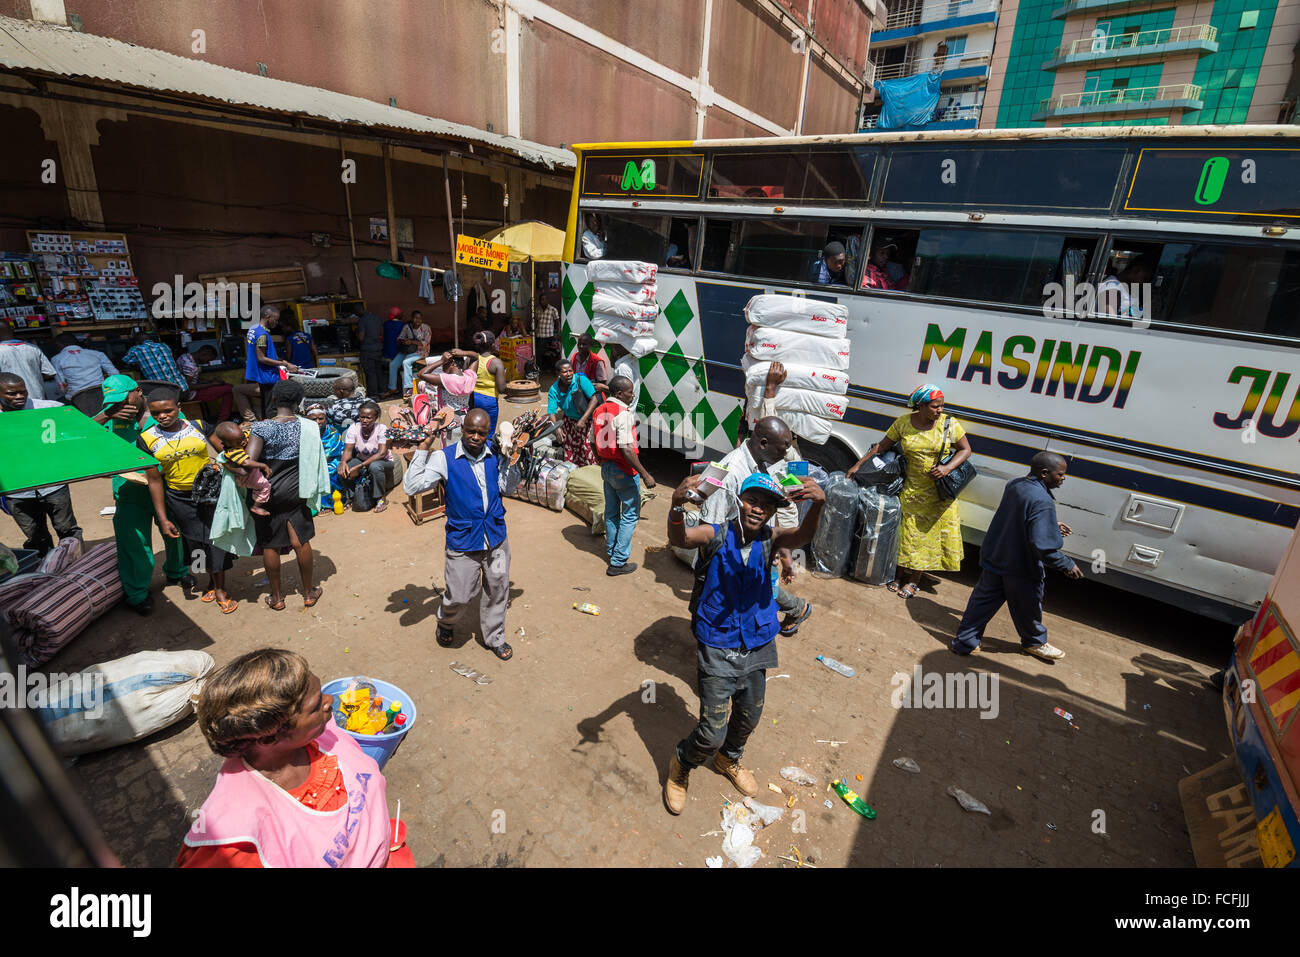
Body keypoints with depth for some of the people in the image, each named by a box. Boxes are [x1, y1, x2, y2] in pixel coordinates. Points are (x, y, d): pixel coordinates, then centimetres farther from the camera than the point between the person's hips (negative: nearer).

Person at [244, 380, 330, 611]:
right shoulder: (308, 427, -10)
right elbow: (314, 461, -2)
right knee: (301, 541, 13)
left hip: (267, 494, -2)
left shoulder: (262, 428, -18)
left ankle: (277, 597, 28)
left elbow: (248, 461, -28)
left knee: (270, 545, 13)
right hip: (296, 492, 2)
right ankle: (309, 593, 25)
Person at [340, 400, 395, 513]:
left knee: (375, 466, -38)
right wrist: (343, 462, -38)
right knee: (342, 469, -23)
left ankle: (380, 498, -15)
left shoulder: (382, 429, -23)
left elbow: (382, 453, -32)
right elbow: (348, 450, -14)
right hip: (361, 460, 4)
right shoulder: (354, 427, -12)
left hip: (383, 462, -4)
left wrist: (360, 466, -40)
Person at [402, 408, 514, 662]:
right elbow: (412, 487, -18)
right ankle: (445, 624, 44)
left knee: (497, 591, 15)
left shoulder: (495, 456, 1)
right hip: (463, 542, -3)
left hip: (496, 538, 4)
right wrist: (423, 448, -21)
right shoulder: (444, 458, -10)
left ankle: (495, 638, 39)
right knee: (459, 596, 8)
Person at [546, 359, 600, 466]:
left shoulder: (580, 379, -20)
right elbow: (551, 412, -16)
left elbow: (594, 399, -25)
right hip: (569, 421, 4)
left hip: (588, 420, -3)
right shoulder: (554, 390, -10)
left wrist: (583, 419, -34)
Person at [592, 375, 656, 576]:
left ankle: (611, 552, 36)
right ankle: (618, 562, 5)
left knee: (611, 512, 21)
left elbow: (593, 443, 13)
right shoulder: (623, 414, -21)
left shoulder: (599, 411, 6)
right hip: (624, 471, -8)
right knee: (630, 514, 3)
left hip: (606, 468, 8)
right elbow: (626, 449, -27)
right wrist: (645, 474, -23)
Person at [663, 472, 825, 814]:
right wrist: (677, 505, -55)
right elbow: (679, 538, -34)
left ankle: (729, 759, 55)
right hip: (717, 648, -4)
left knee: (748, 719, 23)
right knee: (713, 733, -3)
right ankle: (680, 764, 31)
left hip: (757, 646, 4)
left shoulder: (770, 538, -8)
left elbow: (802, 536, -28)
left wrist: (817, 504, -50)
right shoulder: (716, 536, -15)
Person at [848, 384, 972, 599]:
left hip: (939, 493, -1)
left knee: (928, 533, 5)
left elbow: (966, 450, -1)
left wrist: (947, 468, -18)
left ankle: (914, 580, 19)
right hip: (911, 489, 1)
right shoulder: (903, 423, -6)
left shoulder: (950, 424, -8)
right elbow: (882, 446, 2)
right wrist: (858, 465, 1)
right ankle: (900, 574, 24)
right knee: (906, 531, 7)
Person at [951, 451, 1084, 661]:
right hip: (1021, 569, -7)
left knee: (983, 600, 14)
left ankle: (965, 641, 18)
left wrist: (1052, 526, 22)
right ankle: (1034, 642, 42)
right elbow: (1043, 547, -29)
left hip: (993, 558, 7)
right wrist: (1068, 565, -15)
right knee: (1028, 608, 18)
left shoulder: (1014, 484, -1)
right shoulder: (1042, 501, -27)